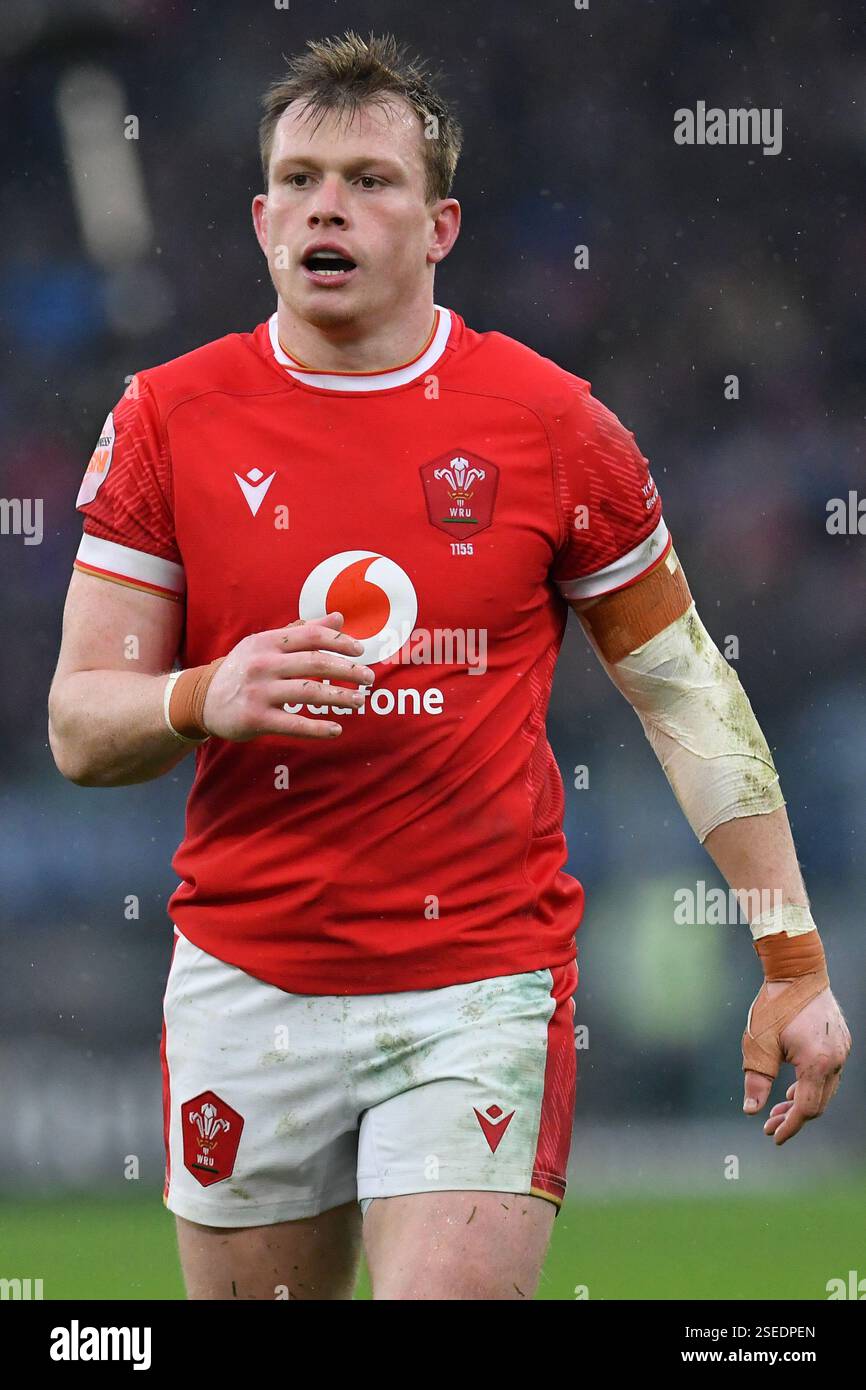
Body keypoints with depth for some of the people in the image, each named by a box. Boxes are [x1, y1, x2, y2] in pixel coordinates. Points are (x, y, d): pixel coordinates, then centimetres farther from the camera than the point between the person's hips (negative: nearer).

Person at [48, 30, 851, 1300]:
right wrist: (205, 702, -21)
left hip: (486, 983, -2)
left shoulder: (552, 425, -1)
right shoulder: (170, 420, 1)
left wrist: (793, 964, 4)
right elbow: (79, 726, 2)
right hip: (246, 985, 2)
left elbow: (687, 693, 7)